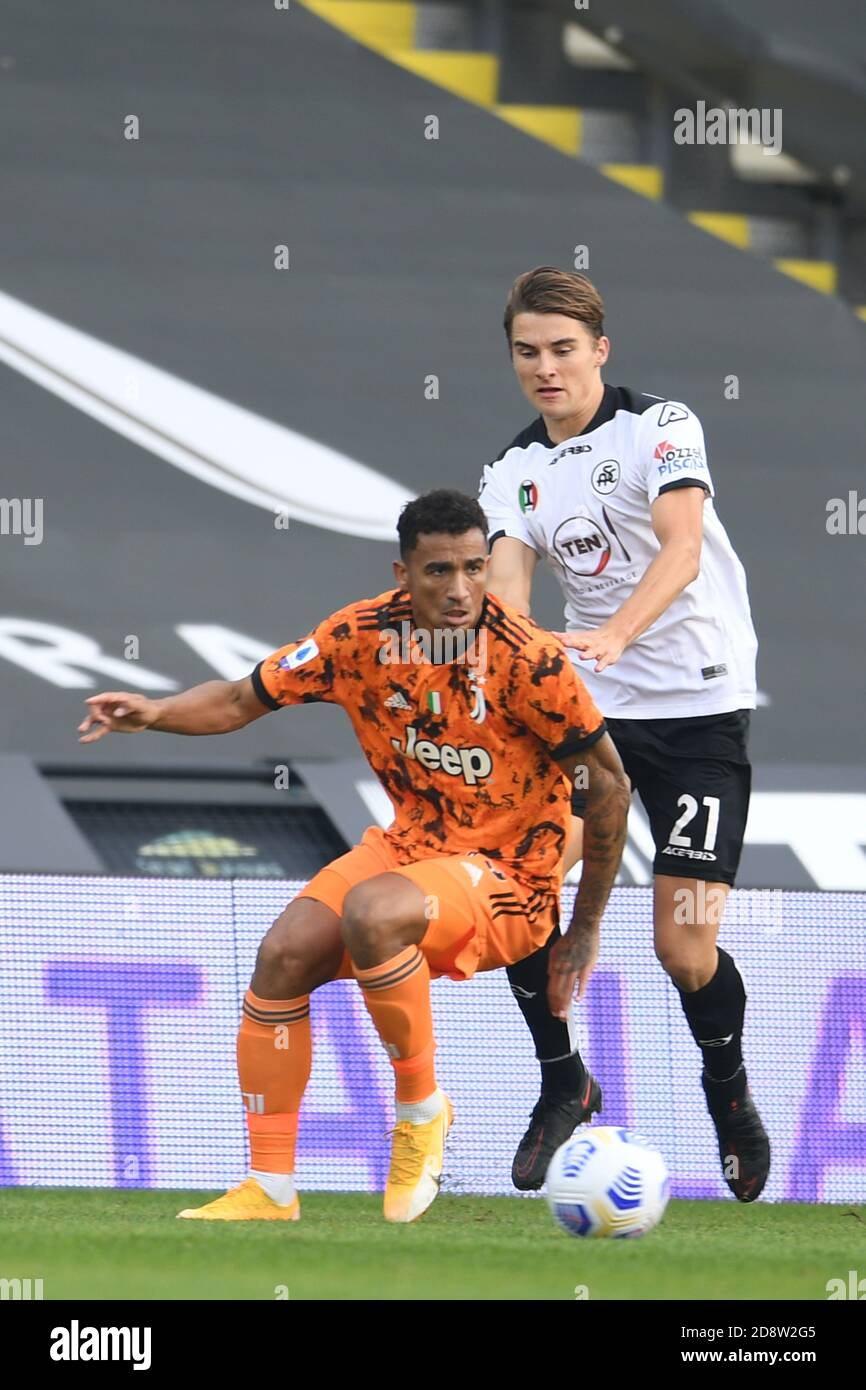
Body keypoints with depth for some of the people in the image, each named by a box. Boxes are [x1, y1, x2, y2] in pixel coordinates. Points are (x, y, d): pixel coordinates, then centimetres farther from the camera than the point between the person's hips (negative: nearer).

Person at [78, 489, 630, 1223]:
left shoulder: (528, 660, -20)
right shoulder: (360, 636, -7)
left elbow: (609, 784, -11)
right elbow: (244, 699, 4)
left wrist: (585, 931, -6)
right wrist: (157, 712, -18)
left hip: (508, 873, -5)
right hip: (411, 846, 5)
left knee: (370, 912, -34)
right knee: (284, 954, -16)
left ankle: (421, 1107, -11)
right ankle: (270, 1189, -5)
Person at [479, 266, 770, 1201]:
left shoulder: (662, 425, -9)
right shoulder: (513, 474, 5)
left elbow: (682, 547, -24)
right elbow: (507, 581, -11)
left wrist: (614, 635, -42)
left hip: (699, 707, -4)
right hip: (587, 704, 4)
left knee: (685, 951, -8)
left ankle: (728, 1089, 23)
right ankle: (563, 1083, 6)